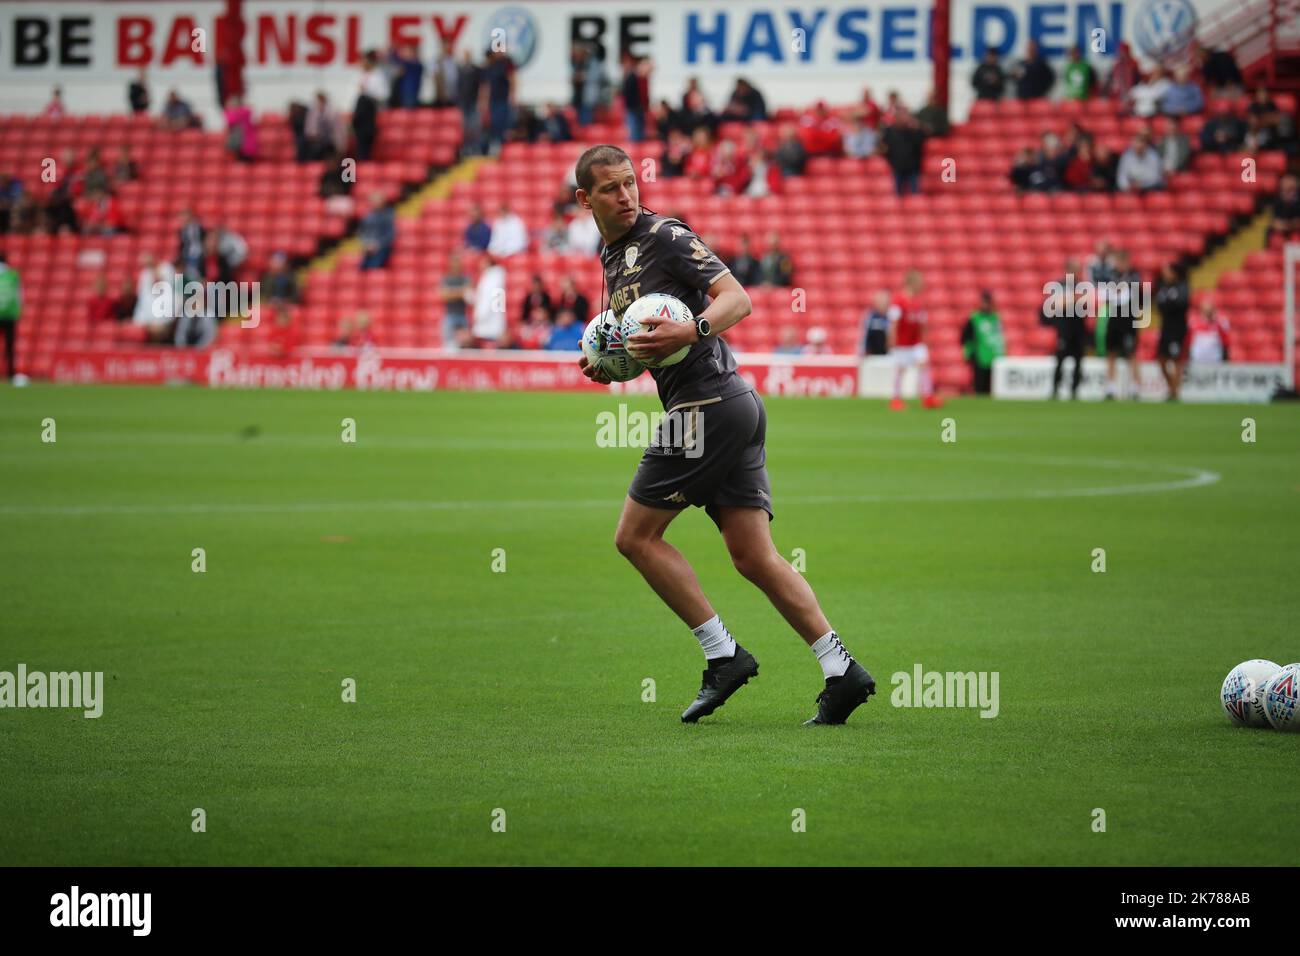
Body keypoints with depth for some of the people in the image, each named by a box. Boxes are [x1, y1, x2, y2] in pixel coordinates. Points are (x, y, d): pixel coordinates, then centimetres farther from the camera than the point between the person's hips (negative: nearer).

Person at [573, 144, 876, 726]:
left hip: (708, 404, -9)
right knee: (755, 557, 3)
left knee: (635, 536, -2)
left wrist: (692, 332, -30)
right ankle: (841, 670, -2)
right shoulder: (612, 260, 21)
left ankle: (723, 655, -1)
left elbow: (737, 299, -13)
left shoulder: (664, 236, -6)